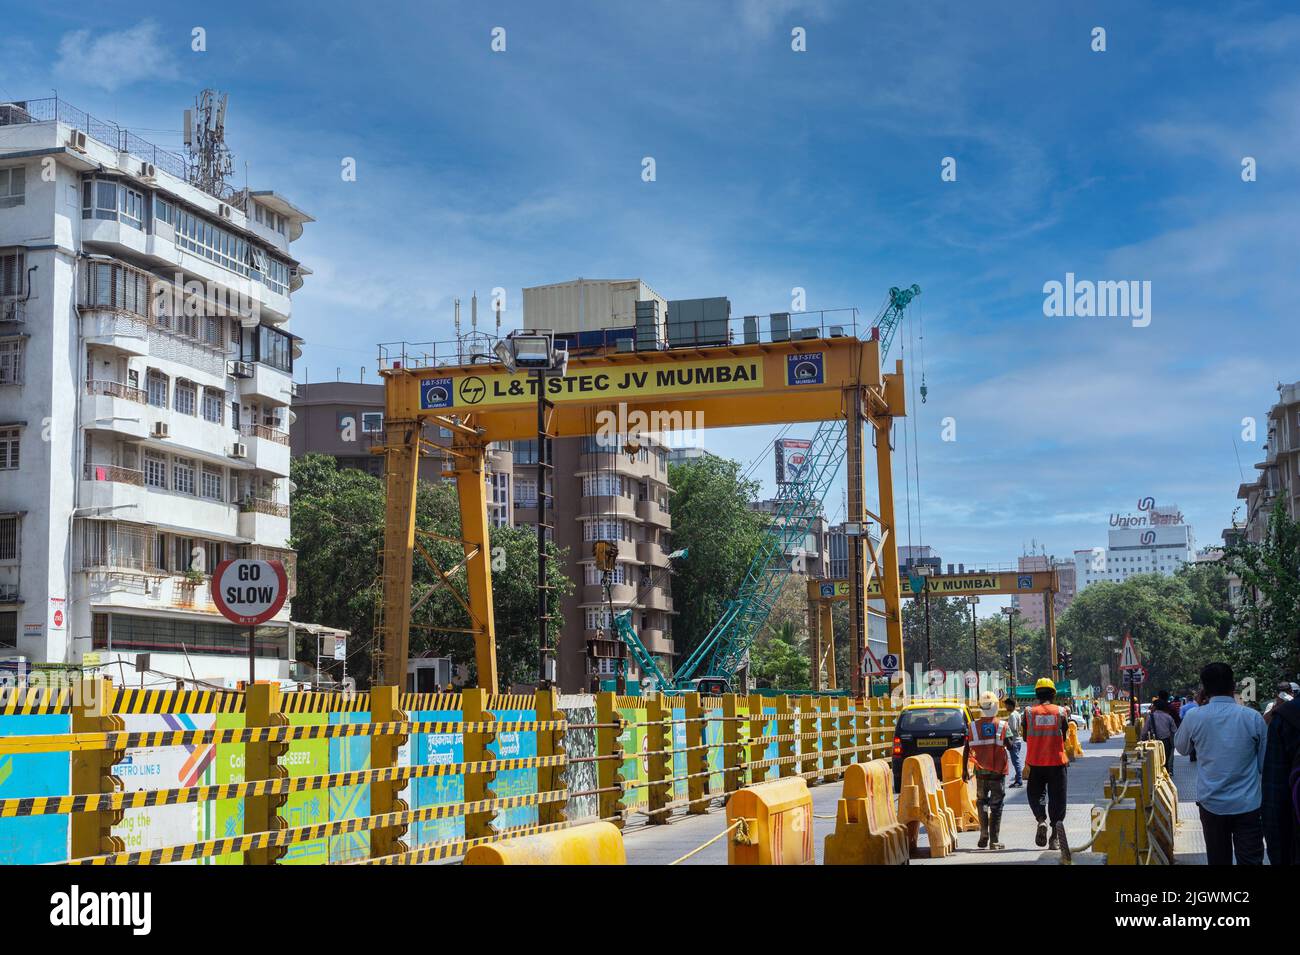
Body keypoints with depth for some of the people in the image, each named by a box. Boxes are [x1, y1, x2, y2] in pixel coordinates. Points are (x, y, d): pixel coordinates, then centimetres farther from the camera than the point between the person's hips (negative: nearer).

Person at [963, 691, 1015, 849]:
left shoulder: (974, 726, -3)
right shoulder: (1002, 725, -9)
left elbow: (966, 750, -2)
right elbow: (1010, 747, -6)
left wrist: (964, 769, 7)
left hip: (980, 771, 2)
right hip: (998, 771, -2)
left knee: (982, 802, 16)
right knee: (996, 806, 5)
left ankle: (983, 837, 6)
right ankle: (994, 841, 2)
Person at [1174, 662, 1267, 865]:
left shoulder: (1194, 719, -8)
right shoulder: (1253, 718, -10)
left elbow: (1181, 748, 14)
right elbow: (1265, 764, 0)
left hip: (1211, 804, 2)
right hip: (1247, 805, -1)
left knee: (1218, 860, 14)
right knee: (1251, 861, 1)